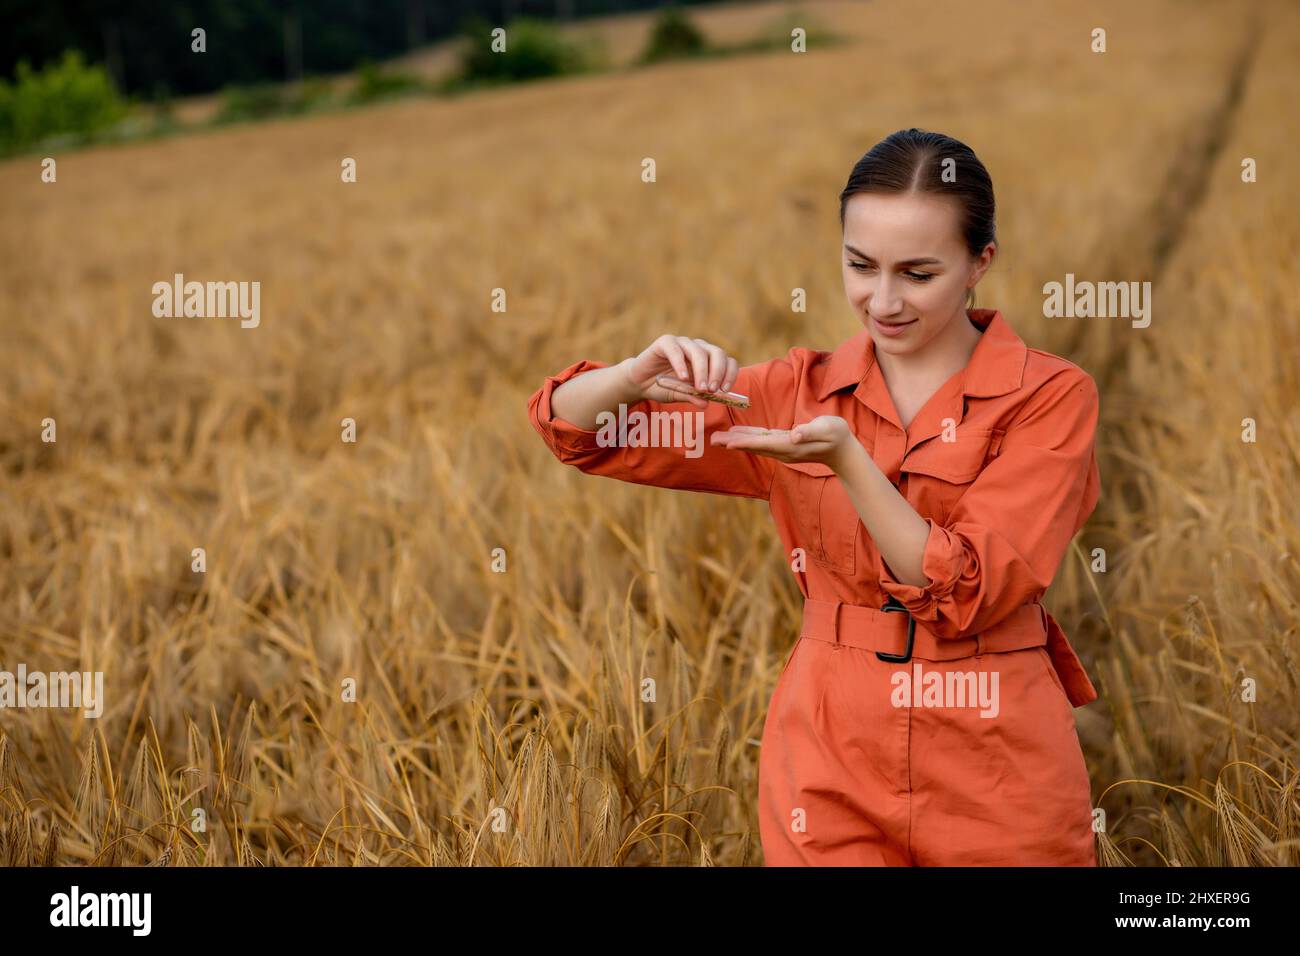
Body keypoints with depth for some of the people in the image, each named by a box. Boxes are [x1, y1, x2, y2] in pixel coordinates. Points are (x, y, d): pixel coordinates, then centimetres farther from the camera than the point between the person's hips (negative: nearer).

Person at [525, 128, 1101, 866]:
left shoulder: (1049, 397, -5)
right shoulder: (798, 391, 3)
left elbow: (971, 592, -15)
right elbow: (572, 425, 1)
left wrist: (847, 460, -25)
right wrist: (642, 375, -20)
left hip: (996, 784, -2)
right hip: (828, 770, 2)